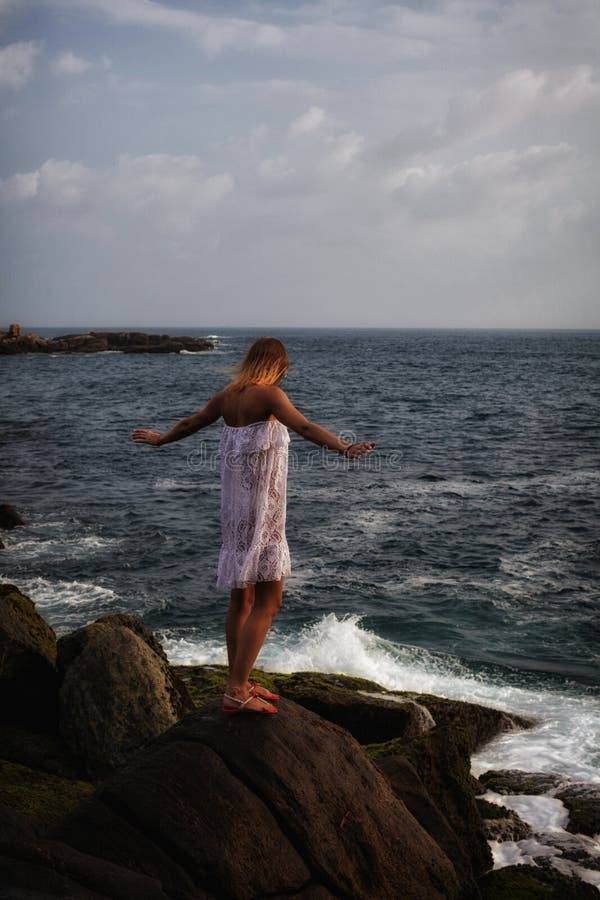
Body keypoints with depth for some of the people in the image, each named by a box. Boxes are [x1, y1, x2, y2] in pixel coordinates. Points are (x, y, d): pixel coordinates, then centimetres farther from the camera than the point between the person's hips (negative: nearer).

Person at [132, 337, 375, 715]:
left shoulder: (227, 396, 10)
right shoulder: (269, 394, -12)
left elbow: (191, 423, 27)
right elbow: (305, 427, -30)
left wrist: (160, 439, 46)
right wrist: (346, 448, -43)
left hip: (235, 507, 9)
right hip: (260, 510, -9)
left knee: (243, 598, 16)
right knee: (268, 601, -5)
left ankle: (239, 683, 25)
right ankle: (237, 691, -7)